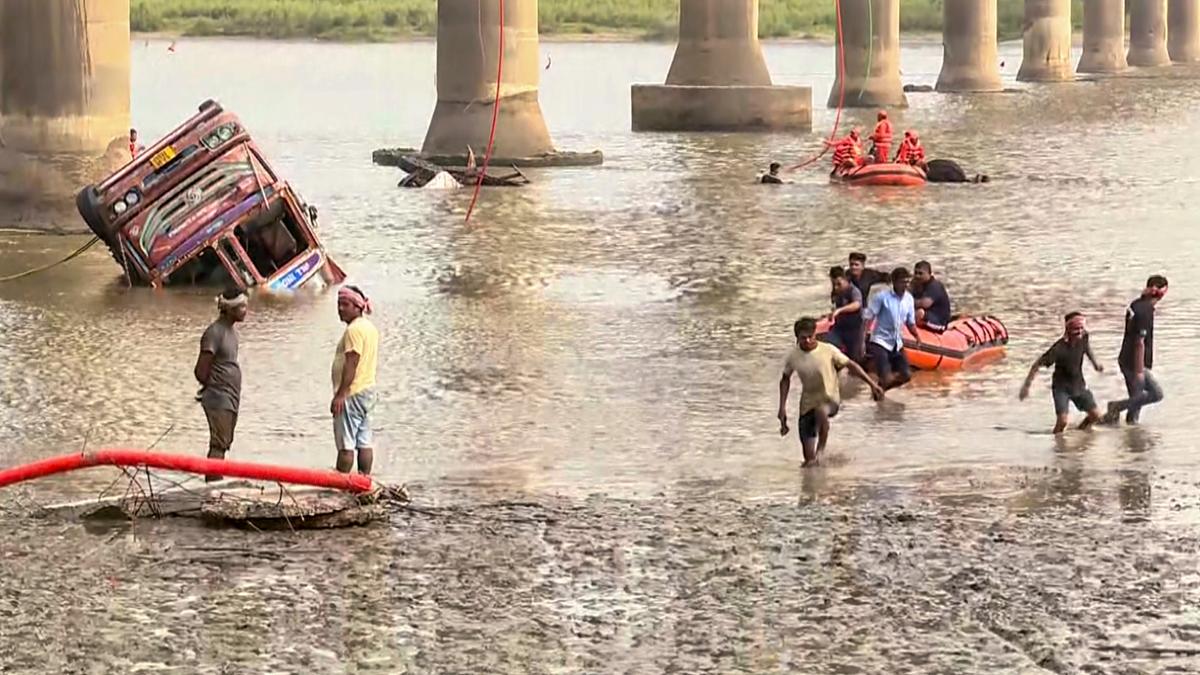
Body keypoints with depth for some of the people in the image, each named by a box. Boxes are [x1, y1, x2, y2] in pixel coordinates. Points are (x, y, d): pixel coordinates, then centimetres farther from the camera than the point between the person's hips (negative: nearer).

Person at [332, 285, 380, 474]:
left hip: (353, 393, -10)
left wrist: (340, 395, -22)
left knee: (345, 445, -8)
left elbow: (351, 364, -21)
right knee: (364, 443, 10)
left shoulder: (354, 329, -15)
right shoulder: (369, 327, 16)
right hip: (368, 390, 10)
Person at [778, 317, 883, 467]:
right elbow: (785, 380, 11)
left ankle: (821, 447, -19)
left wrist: (872, 384, -6)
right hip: (808, 403, 3)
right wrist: (782, 407, 8)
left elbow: (850, 365, -3)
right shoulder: (793, 357, -6)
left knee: (821, 411, -41)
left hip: (830, 399, -3)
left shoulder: (828, 351, -14)